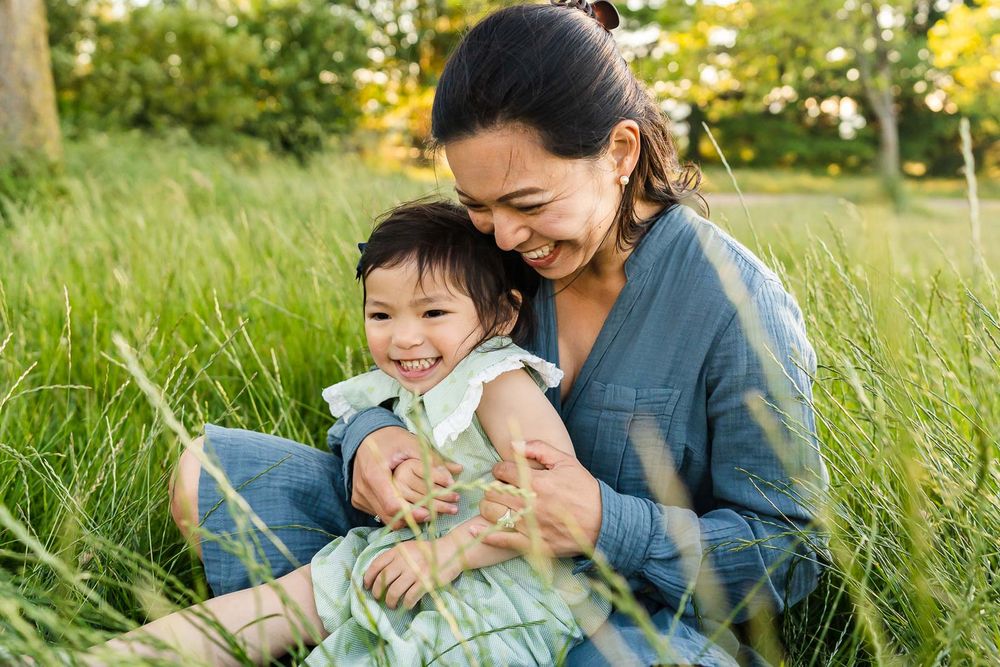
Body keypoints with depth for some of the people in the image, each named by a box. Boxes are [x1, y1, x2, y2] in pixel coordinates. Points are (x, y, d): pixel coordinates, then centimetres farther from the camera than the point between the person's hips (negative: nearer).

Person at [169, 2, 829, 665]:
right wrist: (373, 434, -21)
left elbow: (791, 554, -14)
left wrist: (605, 525, -31)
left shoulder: (739, 308, -20)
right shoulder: (490, 256, -5)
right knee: (207, 473, -1)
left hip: (646, 610, -3)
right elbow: (404, 385, 6)